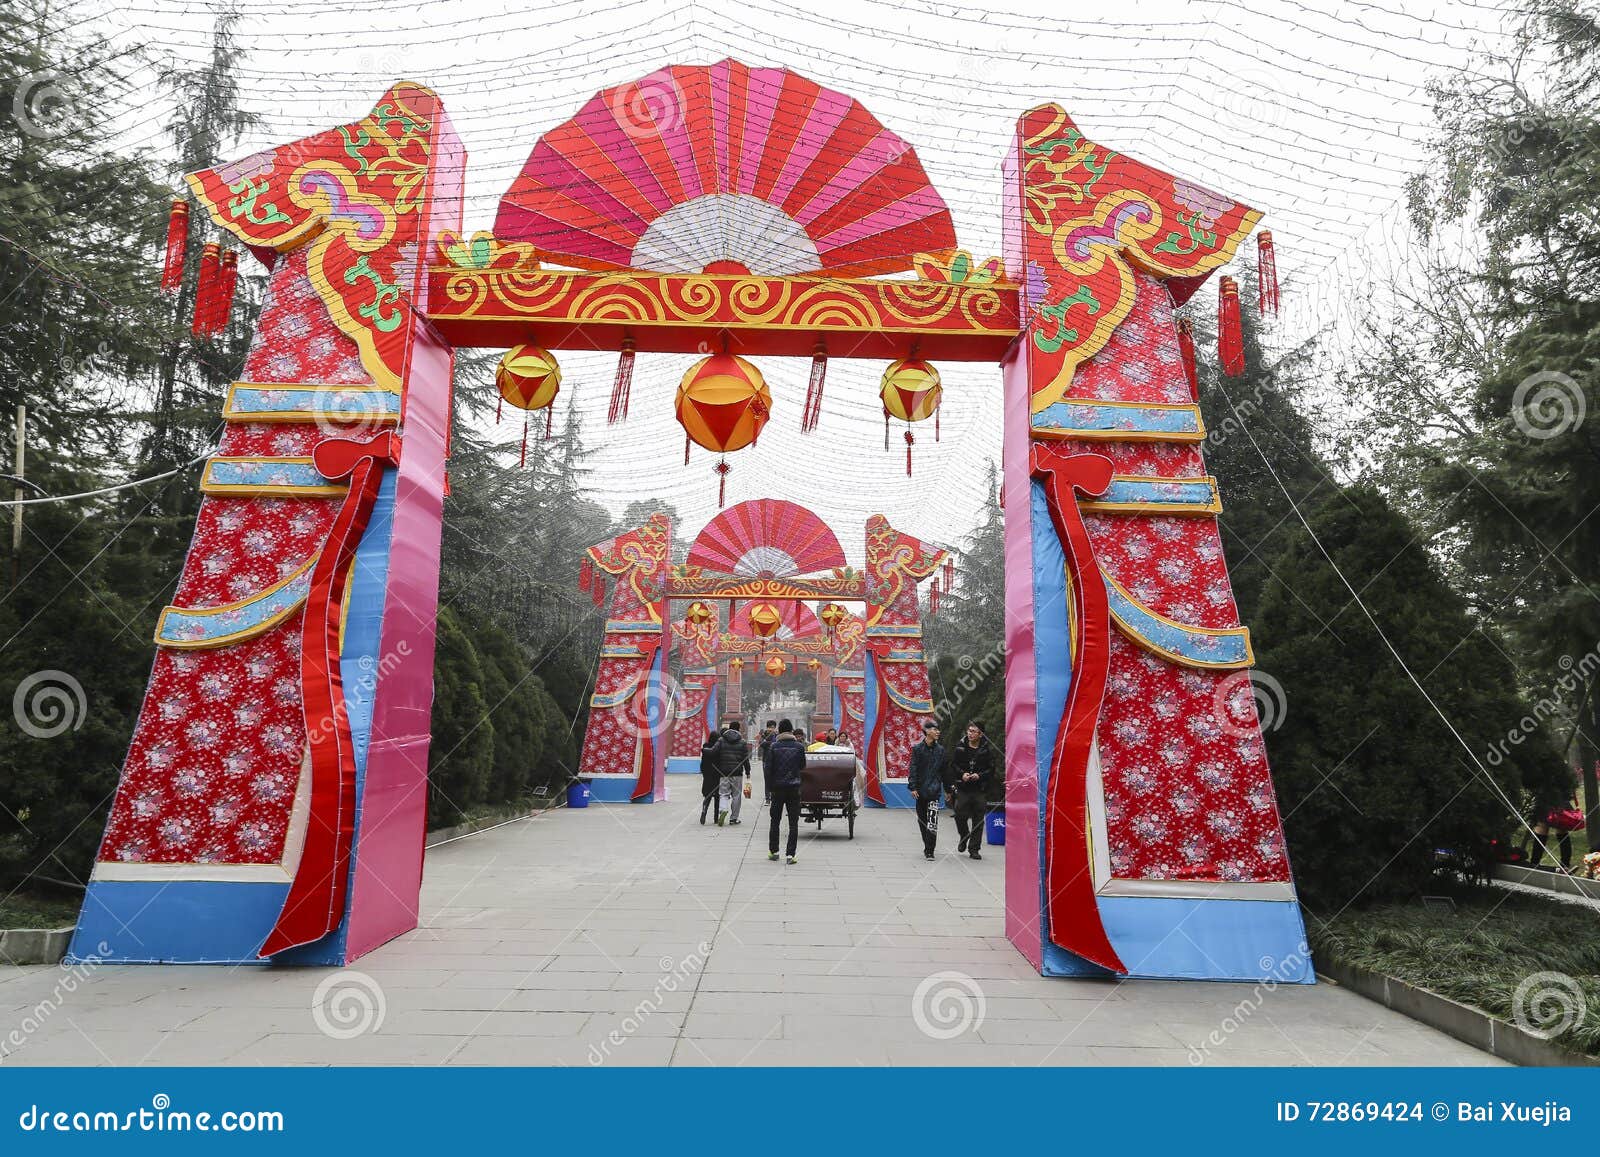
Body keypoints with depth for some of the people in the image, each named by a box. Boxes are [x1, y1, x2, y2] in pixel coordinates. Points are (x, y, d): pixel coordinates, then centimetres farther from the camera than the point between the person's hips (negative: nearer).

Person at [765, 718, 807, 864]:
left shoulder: (774, 747, -4)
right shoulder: (799, 746, -4)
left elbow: (768, 768, -5)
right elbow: (803, 766, 6)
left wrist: (769, 789, 2)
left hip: (777, 788, 1)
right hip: (794, 788, -1)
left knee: (775, 821, 14)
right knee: (793, 823, 2)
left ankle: (773, 851, 20)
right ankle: (791, 854, -3)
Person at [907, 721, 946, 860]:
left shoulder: (940, 749, 7)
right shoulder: (917, 749, 2)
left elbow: (944, 770, 11)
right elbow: (913, 769, -2)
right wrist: (913, 787, -11)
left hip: (934, 789, -1)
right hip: (921, 789, 1)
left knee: (932, 820, -12)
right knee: (922, 819, 11)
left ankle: (929, 851, -12)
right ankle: (928, 847, 26)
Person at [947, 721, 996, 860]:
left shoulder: (987, 749, -1)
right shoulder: (960, 747, 3)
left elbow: (991, 769, 0)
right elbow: (953, 764, 6)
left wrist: (979, 776, -16)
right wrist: (962, 774, -11)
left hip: (980, 790, 0)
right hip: (963, 788, 1)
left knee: (978, 820, 3)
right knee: (960, 815, -5)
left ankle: (974, 849, 14)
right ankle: (964, 838, 25)